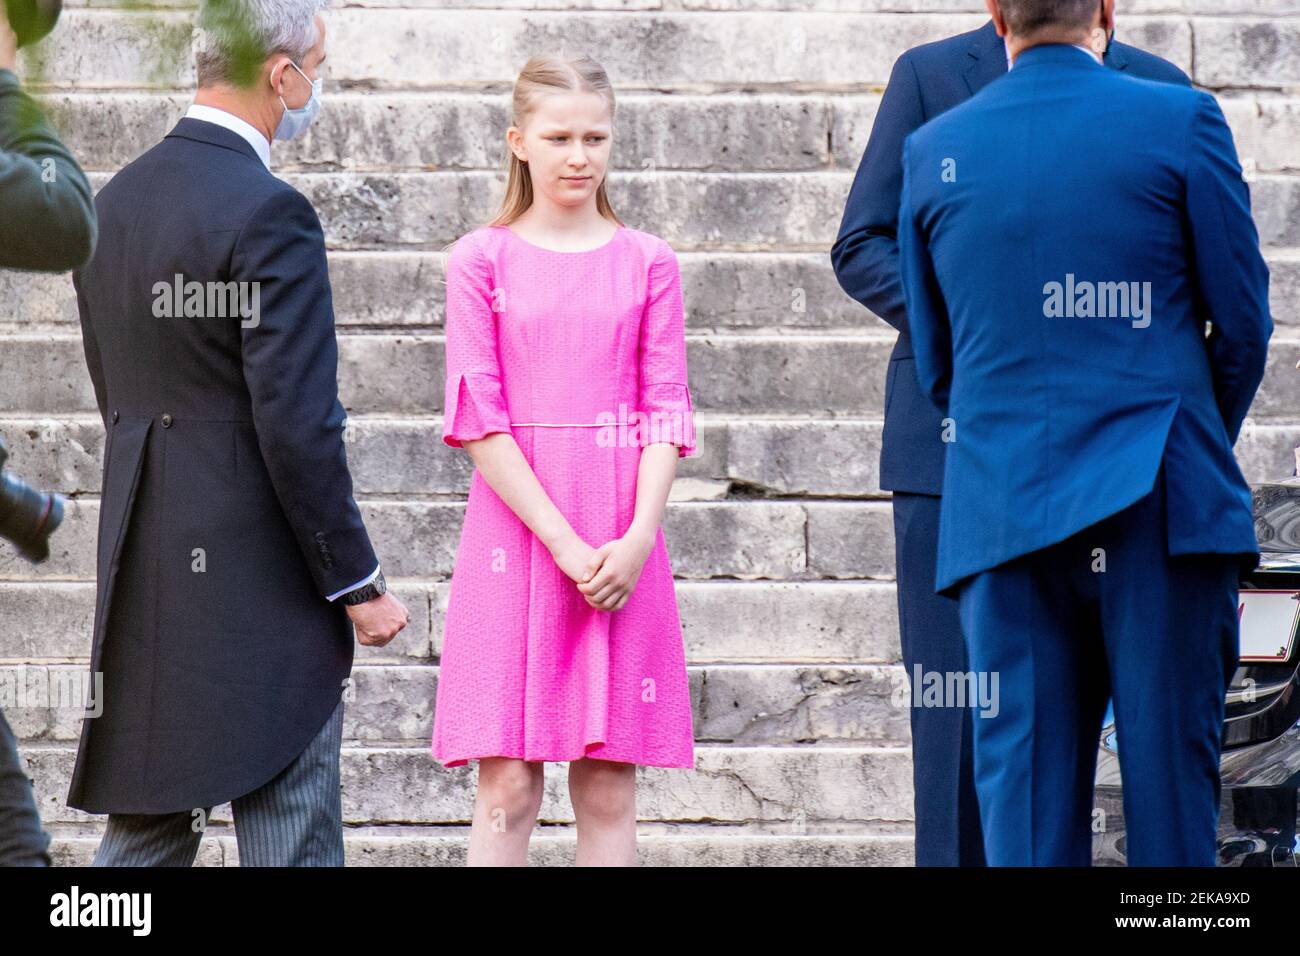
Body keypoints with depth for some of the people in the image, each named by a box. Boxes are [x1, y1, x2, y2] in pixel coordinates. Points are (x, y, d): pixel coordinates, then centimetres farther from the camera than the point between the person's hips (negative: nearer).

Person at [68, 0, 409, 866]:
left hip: (146, 579, 8)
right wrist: (358, 585, -10)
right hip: (262, 587, -8)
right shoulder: (268, 216, -16)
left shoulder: (115, 203, 10)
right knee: (290, 837, -2)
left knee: (146, 833, 13)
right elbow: (298, 427, -18)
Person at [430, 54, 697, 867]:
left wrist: (637, 538, -11)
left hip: (622, 550, 2)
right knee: (508, 786, -5)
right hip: (517, 536, -2)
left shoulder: (647, 264, 9)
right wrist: (565, 544, -11)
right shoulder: (482, 262, 3)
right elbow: (478, 417, -3)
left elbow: (667, 412, 4)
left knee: (609, 787, 2)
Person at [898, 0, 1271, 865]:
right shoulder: (1181, 122, -1)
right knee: (1171, 773, 0)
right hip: (1160, 502, -2)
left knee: (1024, 784, 3)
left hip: (1003, 507, 2)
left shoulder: (934, 152, 8)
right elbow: (1243, 322, 4)